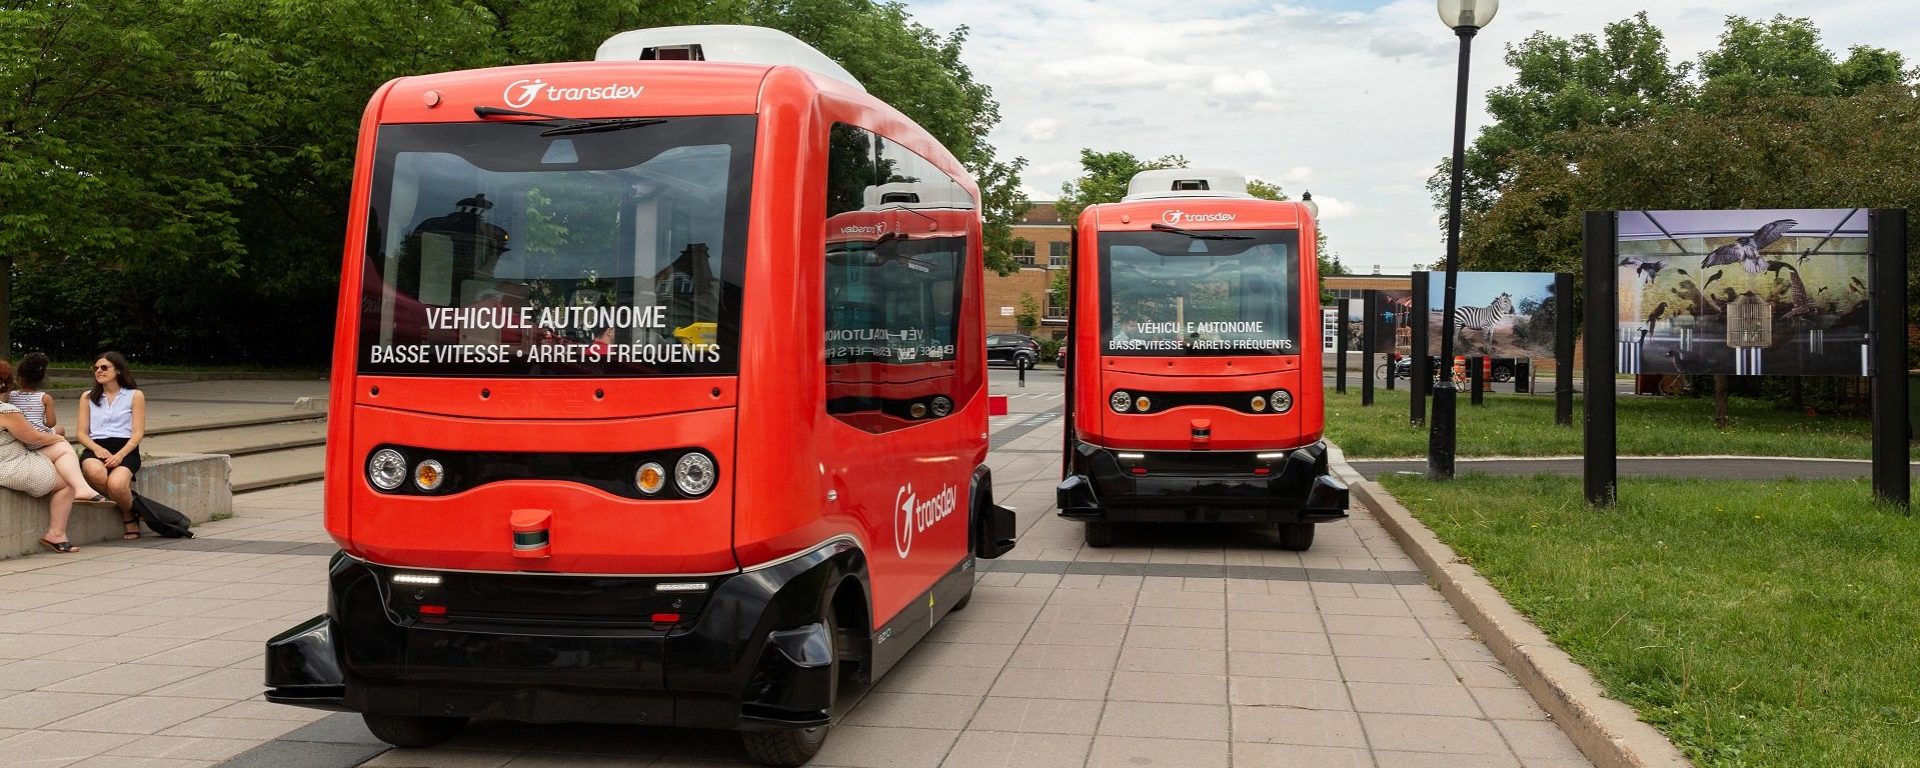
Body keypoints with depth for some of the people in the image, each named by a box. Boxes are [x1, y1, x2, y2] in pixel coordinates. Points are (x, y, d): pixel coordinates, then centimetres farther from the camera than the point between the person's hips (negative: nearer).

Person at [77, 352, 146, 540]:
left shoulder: (135, 396, 9)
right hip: (95, 448, 2)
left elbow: (138, 433, 2)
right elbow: (82, 433, 12)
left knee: (116, 484, -33)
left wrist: (120, 455, -14)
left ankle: (129, 516, 1)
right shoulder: (88, 397, 19)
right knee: (95, 472, -36)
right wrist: (97, 449, -10)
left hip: (125, 449, -2)